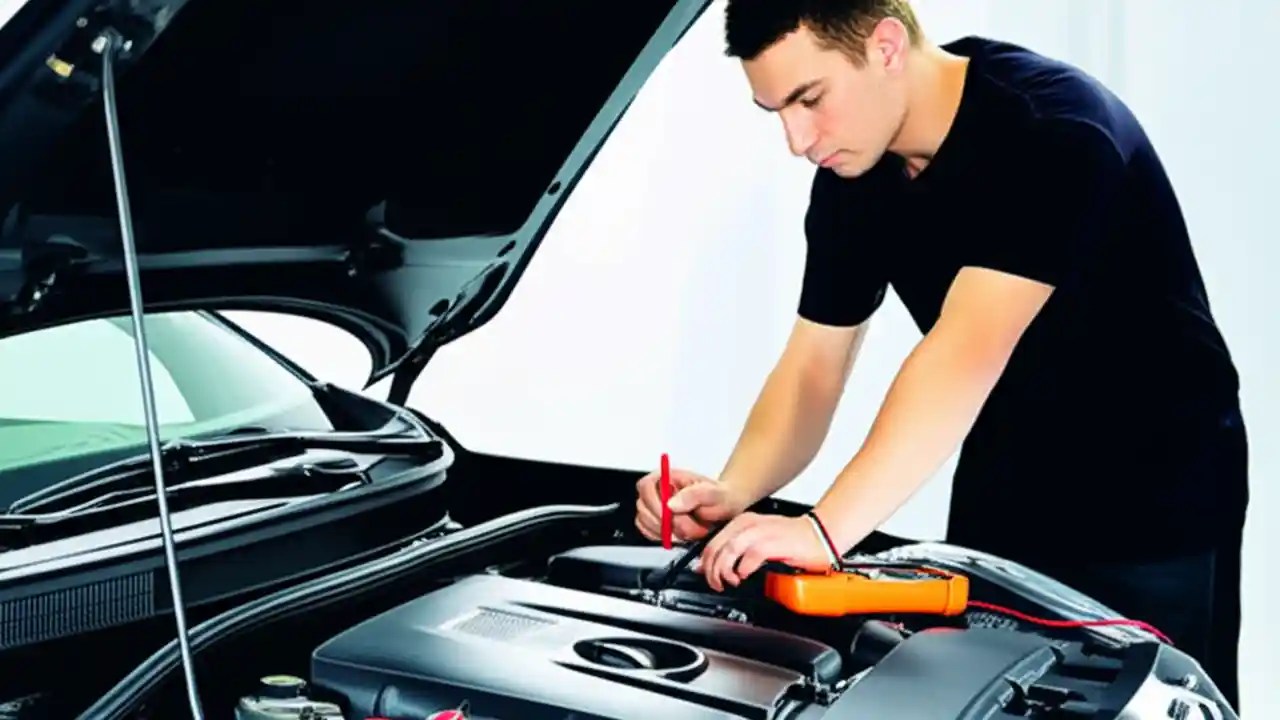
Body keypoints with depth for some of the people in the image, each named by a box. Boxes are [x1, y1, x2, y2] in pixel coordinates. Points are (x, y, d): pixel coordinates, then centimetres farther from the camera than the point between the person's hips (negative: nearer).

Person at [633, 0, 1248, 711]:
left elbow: (963, 357, -36)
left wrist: (826, 528, -43)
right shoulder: (849, 178, -4)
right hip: (999, 507, 6)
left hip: (1153, 518, -6)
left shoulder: (1054, 130, -26)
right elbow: (811, 370, -2)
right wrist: (731, 495, -20)